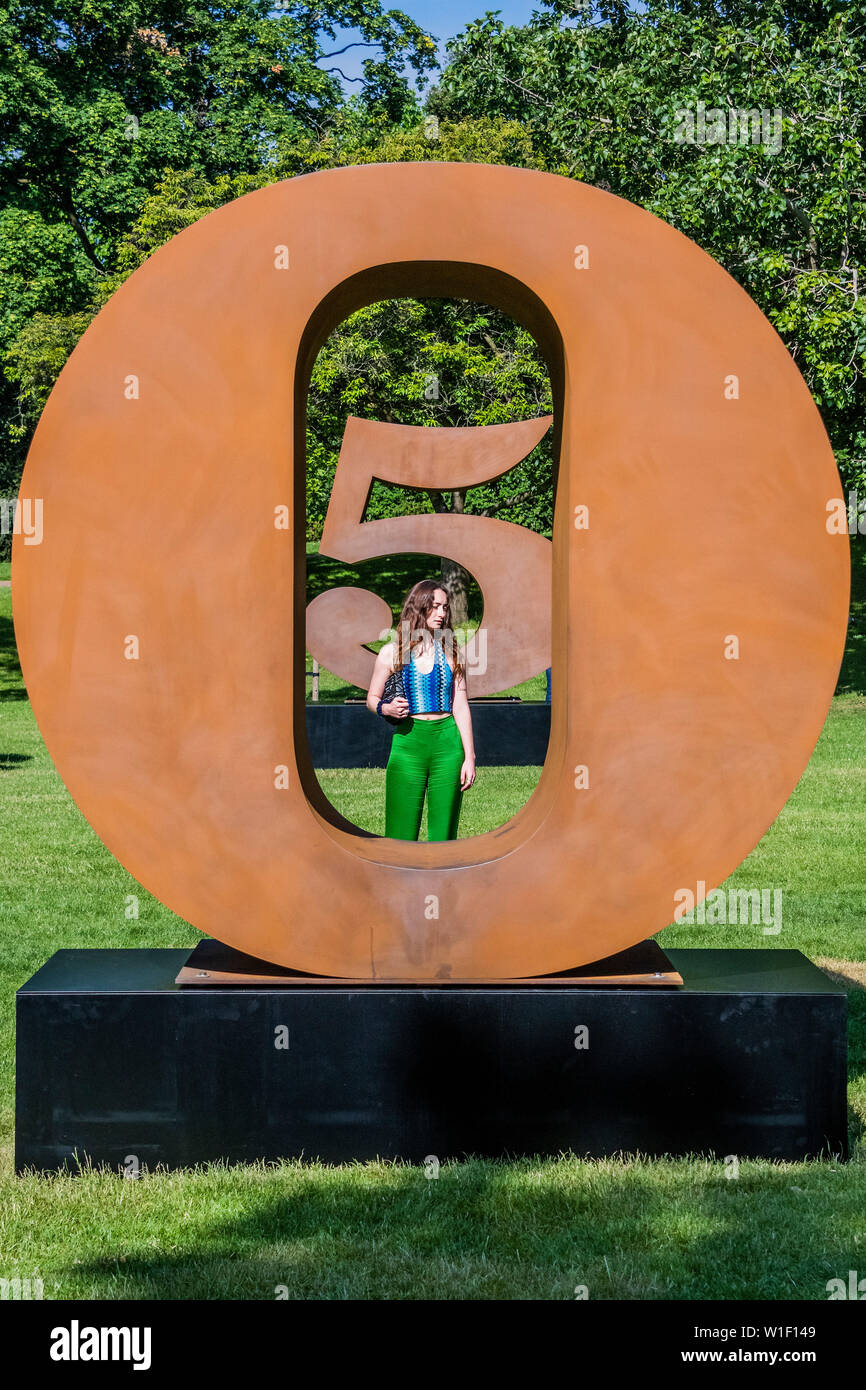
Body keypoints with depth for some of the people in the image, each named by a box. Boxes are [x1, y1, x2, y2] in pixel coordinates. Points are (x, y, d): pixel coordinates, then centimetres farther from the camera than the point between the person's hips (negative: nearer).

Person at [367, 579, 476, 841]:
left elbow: (461, 706, 7)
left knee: (443, 832, 1)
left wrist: (469, 756, 2)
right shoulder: (392, 652, 4)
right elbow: (371, 698, 12)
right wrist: (386, 709, -11)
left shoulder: (450, 652, 8)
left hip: (447, 743, 2)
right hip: (407, 742, -1)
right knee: (401, 833, -5)